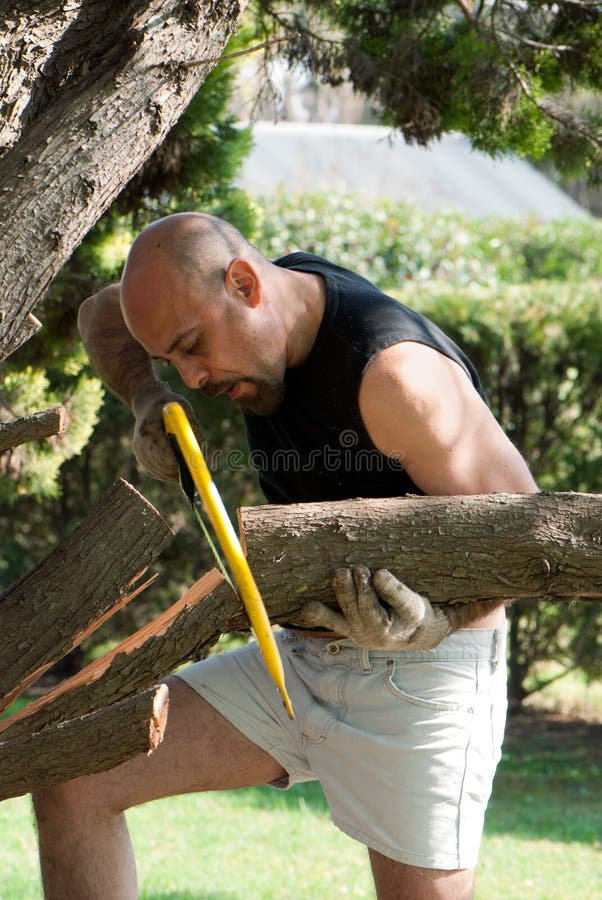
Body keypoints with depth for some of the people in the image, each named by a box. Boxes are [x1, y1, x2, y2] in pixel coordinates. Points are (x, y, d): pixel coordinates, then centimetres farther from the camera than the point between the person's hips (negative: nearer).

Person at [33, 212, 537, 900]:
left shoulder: (393, 374, -25)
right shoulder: (272, 291, 0)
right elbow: (102, 316, 19)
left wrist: (437, 623, -35)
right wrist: (147, 399, -2)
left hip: (422, 671, -7)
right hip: (298, 660, 7)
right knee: (75, 781, -6)